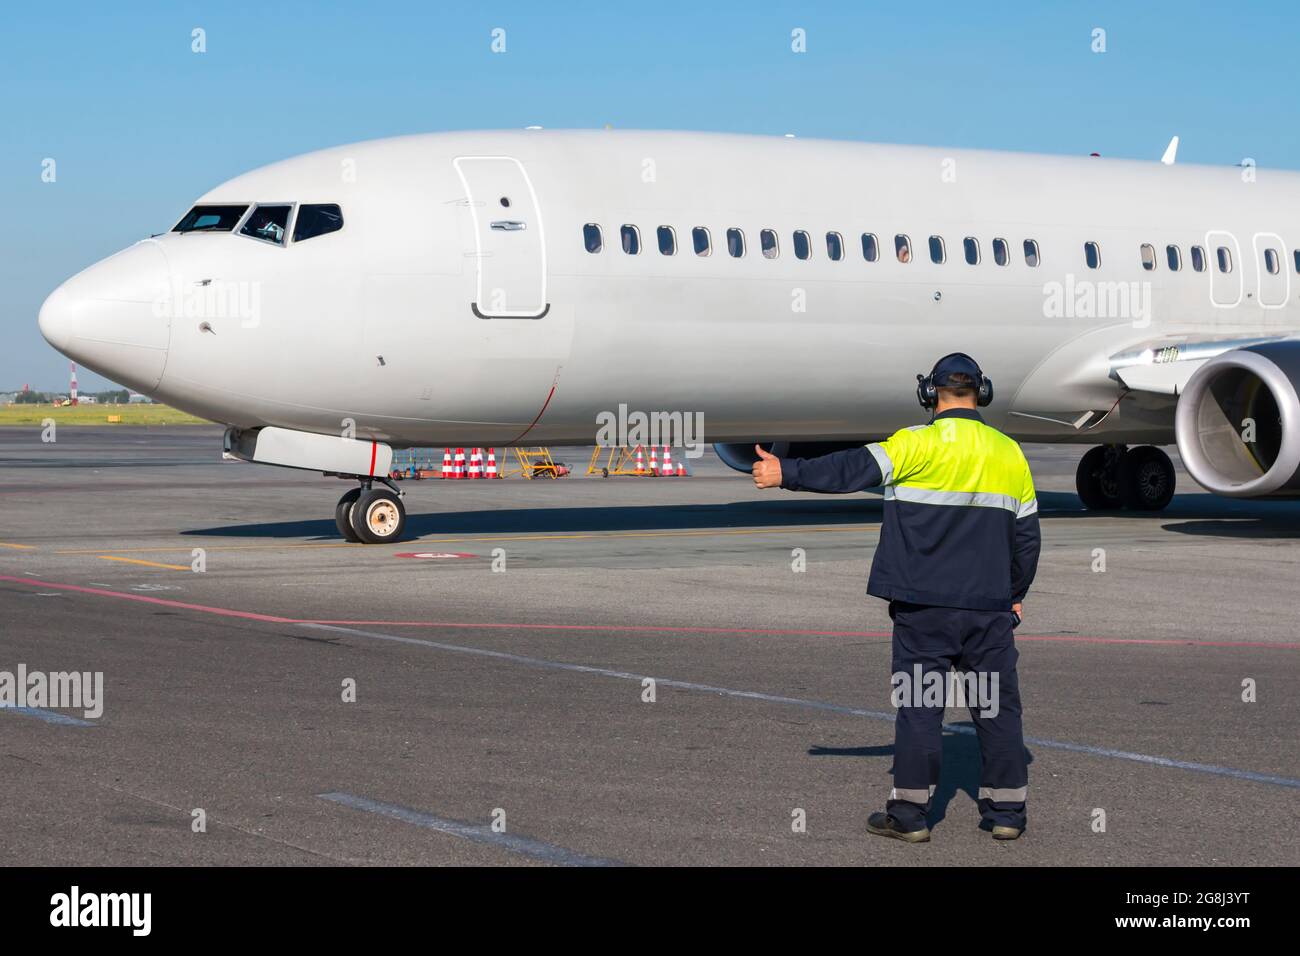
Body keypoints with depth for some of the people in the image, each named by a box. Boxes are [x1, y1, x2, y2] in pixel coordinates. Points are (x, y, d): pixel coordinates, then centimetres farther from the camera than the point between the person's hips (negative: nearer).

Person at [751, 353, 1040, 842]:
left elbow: (853, 468, -15)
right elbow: (1027, 535, 14)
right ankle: (1006, 811, 13)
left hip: (924, 606, -3)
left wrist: (787, 473, -12)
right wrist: (1015, 594, 25)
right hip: (990, 608, 3)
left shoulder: (919, 444, -8)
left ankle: (909, 814, 5)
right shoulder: (1009, 452, 8)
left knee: (919, 704, 2)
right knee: (998, 704, 10)